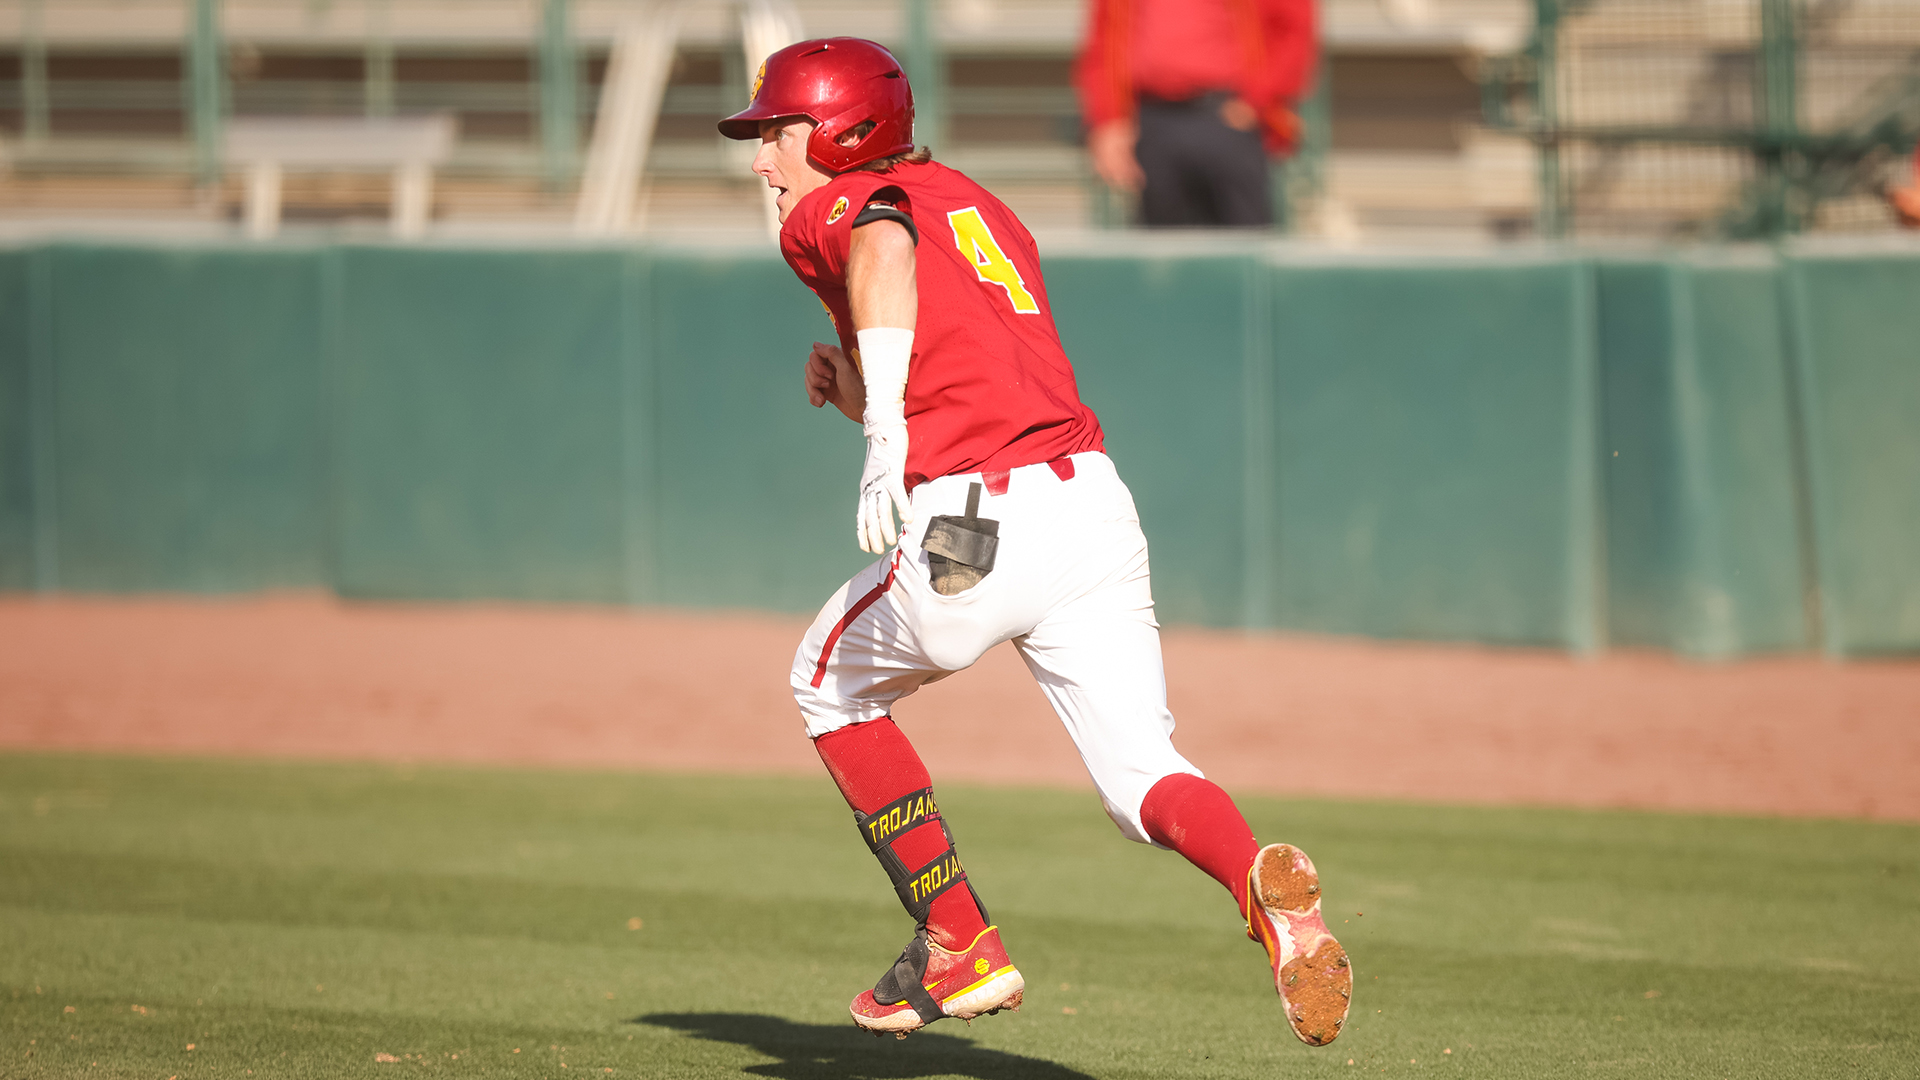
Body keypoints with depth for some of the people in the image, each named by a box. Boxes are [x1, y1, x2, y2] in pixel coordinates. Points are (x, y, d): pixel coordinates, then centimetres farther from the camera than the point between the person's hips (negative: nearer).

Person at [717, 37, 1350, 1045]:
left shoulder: (833, 209, 5)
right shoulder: (980, 207, 29)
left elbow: (886, 250, -22)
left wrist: (884, 425, -31)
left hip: (972, 526, -6)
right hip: (1096, 502, 6)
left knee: (830, 685, 22)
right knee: (1140, 774, 7)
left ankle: (958, 948, 18)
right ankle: (1262, 881, -26)